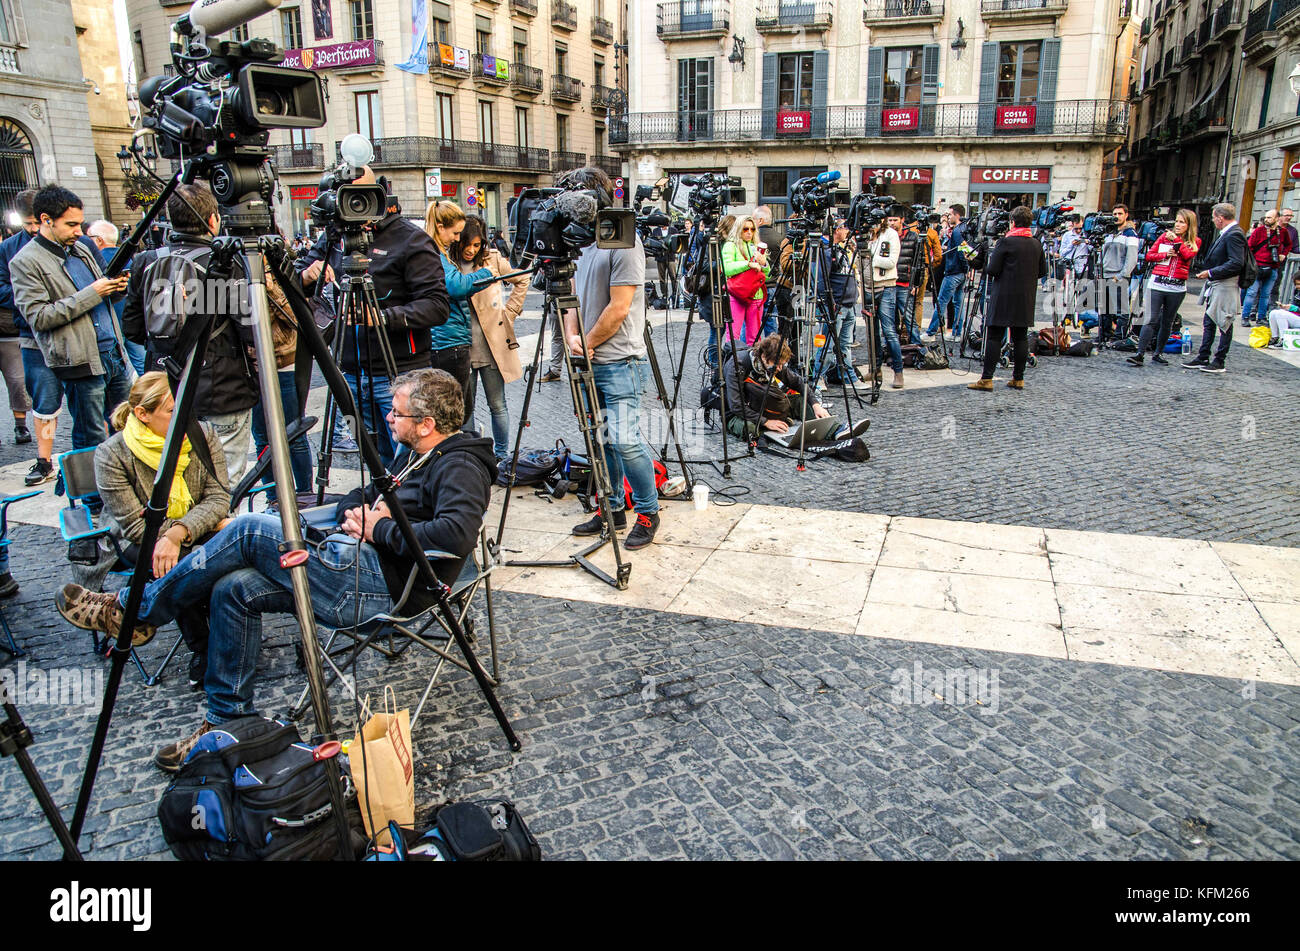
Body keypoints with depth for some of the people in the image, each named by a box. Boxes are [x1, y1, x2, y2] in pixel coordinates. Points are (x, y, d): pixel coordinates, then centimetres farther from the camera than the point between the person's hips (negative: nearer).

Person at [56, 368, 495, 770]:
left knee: (250, 531, -11)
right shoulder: (413, 455, 21)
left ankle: (131, 609, 7)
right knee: (233, 590, 4)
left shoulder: (460, 467, -12)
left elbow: (456, 534, -31)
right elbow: (356, 499, 28)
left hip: (385, 583, -10)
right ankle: (230, 722, 14)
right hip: (361, 566, 10)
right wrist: (353, 514, 3)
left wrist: (380, 529, -19)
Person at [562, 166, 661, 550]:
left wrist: (588, 343, -7)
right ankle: (612, 509, 24)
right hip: (589, 362, 8)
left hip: (620, 363, -8)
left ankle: (648, 512, 5)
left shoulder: (624, 242, -11)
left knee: (624, 440, -12)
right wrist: (572, 336, -1)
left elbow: (618, 309, -16)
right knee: (601, 440, 12)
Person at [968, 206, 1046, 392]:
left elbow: (992, 270, -12)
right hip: (1026, 299, 5)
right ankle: (1018, 378, 11)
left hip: (1004, 296, -5)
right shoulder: (1036, 244, 7)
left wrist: (986, 266, 9)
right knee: (1020, 337, 9)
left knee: (994, 336, -4)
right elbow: (1043, 272, 13)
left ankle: (987, 378, -8)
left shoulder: (1006, 242, -9)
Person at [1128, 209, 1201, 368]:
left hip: (1177, 287, 1)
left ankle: (1158, 354, 17)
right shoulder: (1165, 236, 8)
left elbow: (1188, 255, -12)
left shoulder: (1195, 242, 7)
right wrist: (1166, 254, -8)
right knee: (1151, 320, -10)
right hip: (1157, 283, -1)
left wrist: (1176, 239, -7)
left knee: (1167, 322, 8)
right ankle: (1140, 354, -13)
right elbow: (1149, 255, 7)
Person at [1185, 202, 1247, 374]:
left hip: (1225, 288, -10)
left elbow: (1236, 263, -24)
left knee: (1224, 325, 0)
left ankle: (1219, 362, 6)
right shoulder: (1225, 234, 13)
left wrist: (1211, 273, -20)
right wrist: (1207, 272, 7)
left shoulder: (1234, 235, -16)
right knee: (1208, 324, 12)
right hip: (1215, 286, 10)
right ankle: (1203, 358, 19)